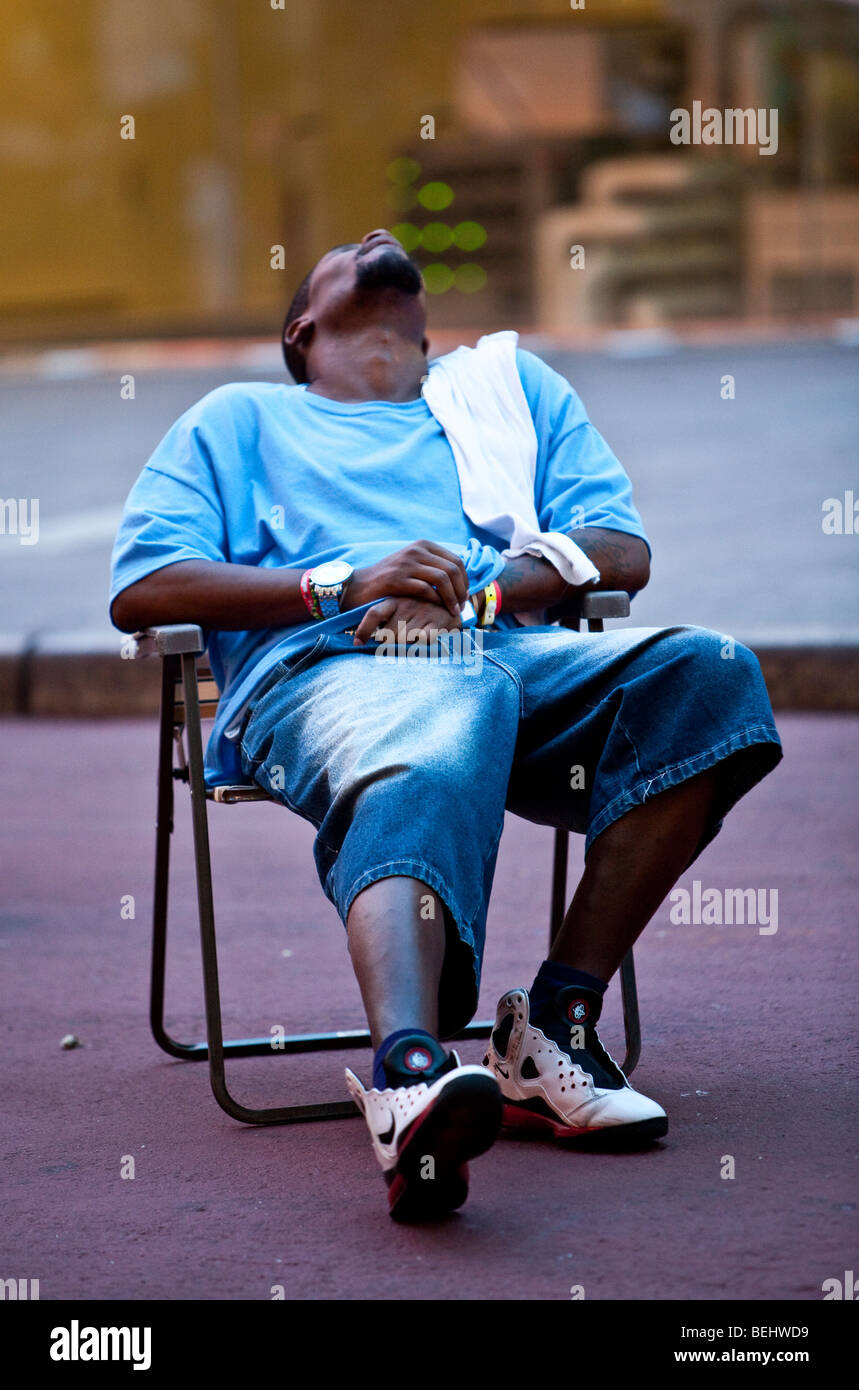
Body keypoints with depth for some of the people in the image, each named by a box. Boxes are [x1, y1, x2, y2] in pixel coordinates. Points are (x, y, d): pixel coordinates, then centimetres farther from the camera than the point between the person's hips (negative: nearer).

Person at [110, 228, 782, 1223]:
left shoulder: (514, 384, 37)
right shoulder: (241, 418, 30)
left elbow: (622, 552, 21)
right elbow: (140, 590, 13)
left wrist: (473, 592, 0)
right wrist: (347, 584, -2)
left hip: (514, 651, 3)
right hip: (325, 664, -3)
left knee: (705, 675, -29)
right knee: (422, 774, -40)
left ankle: (554, 1024, -31)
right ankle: (410, 1074, -67)